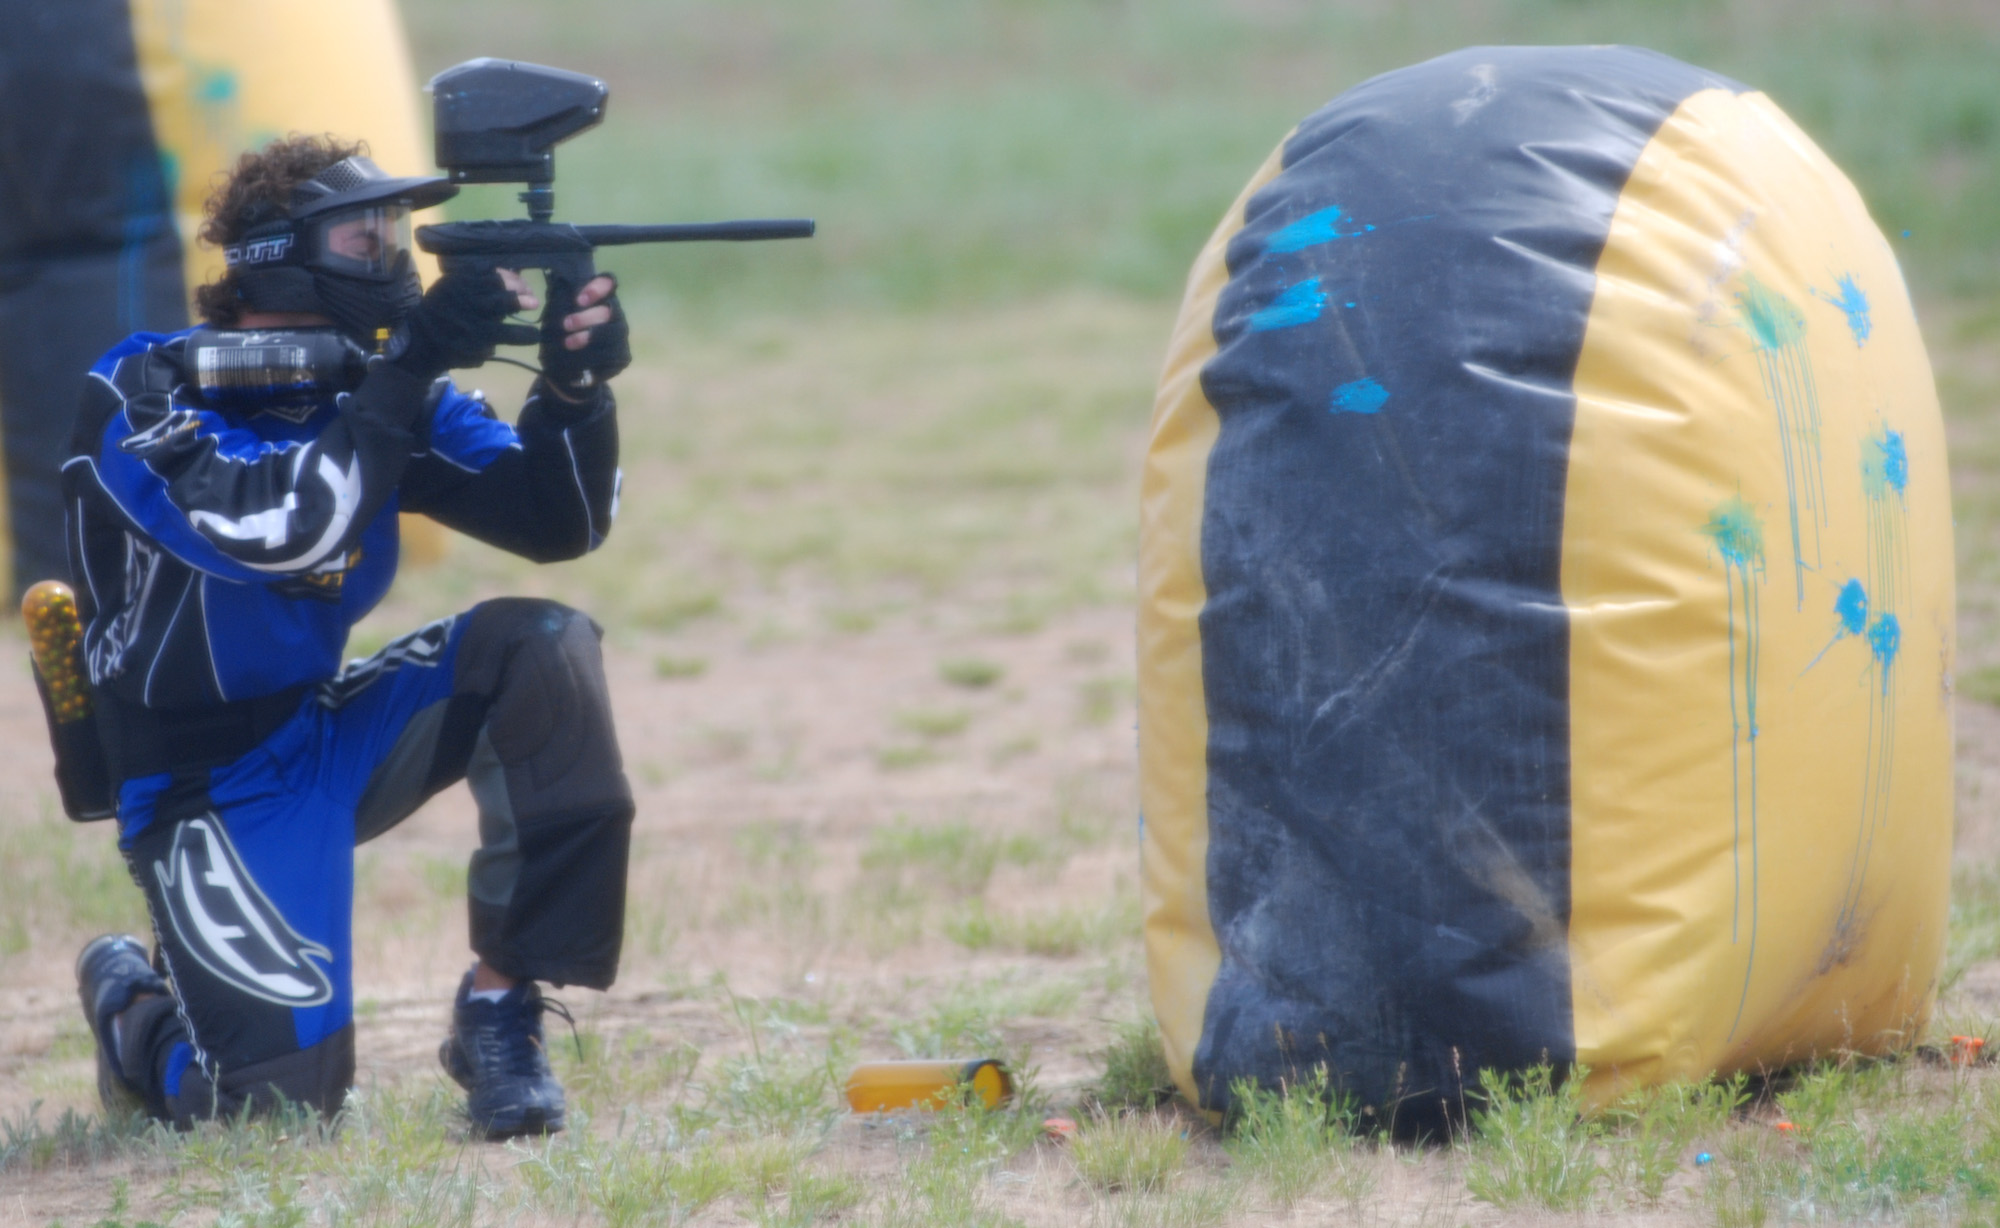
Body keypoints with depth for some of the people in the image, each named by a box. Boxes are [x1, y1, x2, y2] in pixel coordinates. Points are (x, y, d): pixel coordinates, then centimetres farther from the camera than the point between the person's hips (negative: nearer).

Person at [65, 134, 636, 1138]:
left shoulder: (372, 386, 1)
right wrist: (409, 370, -35)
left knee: (543, 649, -17)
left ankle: (501, 1009, -11)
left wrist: (573, 387, -24)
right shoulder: (139, 395, -16)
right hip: (212, 791, -6)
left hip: (333, 730, 6)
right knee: (288, 1084, -21)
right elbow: (280, 531, -33)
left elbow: (554, 522, -5)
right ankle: (133, 1006, 17)